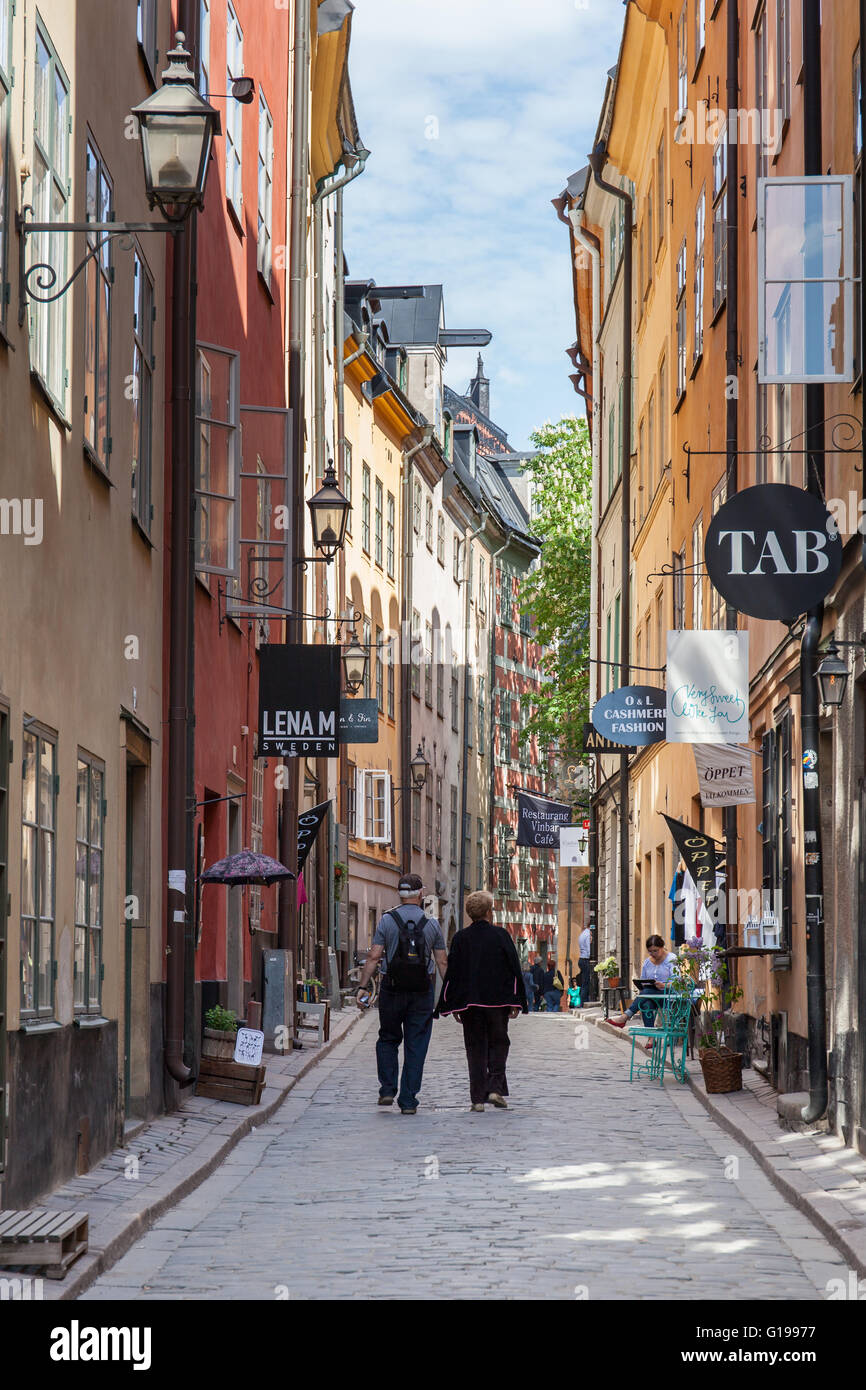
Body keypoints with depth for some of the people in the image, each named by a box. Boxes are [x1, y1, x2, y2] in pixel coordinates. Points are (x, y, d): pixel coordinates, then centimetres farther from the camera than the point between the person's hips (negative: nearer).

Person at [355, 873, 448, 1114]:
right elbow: (442, 962, 3)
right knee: (416, 1047, 4)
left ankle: (387, 1089, 5)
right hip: (422, 992, 0)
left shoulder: (387, 920, -1)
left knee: (388, 1040, 17)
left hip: (393, 989, 0)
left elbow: (374, 957, -6)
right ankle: (408, 1101, 2)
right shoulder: (431, 924, 2)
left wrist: (362, 987, -5)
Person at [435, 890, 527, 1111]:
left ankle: (478, 1098, 1)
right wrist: (515, 1003, 0)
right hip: (497, 1001, -1)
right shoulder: (500, 935, -3)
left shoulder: (461, 938, 0)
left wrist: (454, 1006, 7)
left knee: (475, 1049, 6)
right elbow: (514, 968, -4)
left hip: (469, 1001, 1)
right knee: (498, 1043, 13)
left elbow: (452, 973, 1)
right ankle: (495, 1088, -3)